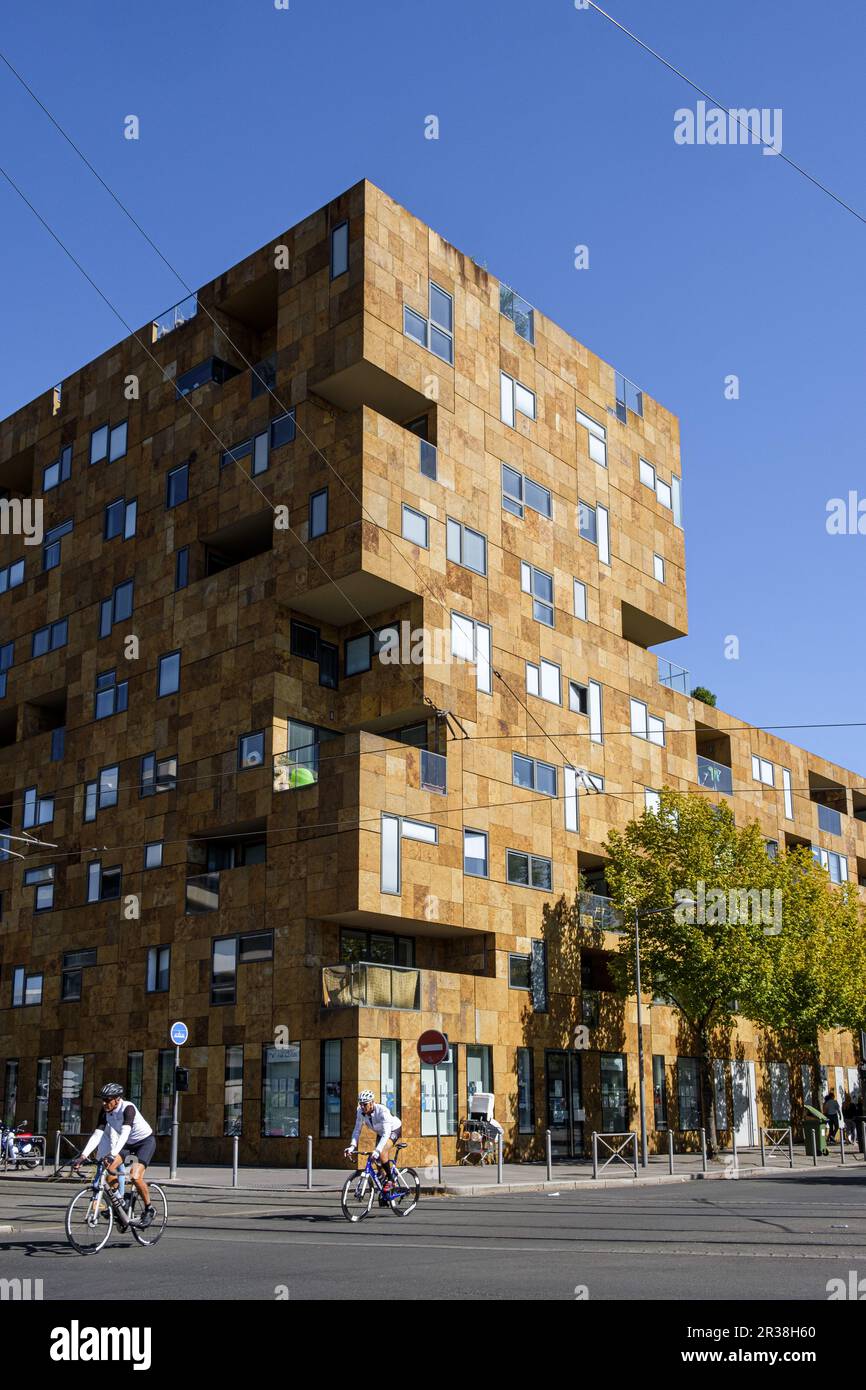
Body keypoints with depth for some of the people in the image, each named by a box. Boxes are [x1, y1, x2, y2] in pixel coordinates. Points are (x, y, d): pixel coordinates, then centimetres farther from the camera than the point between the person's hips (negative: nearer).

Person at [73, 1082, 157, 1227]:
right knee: (110, 1168, -14)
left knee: (135, 1177, -23)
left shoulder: (128, 1108, -30)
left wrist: (113, 1155, -54)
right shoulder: (105, 1112, -11)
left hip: (145, 1141, -7)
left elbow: (124, 1134, -41)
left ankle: (149, 1210, -3)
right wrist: (83, 1156, -27)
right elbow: (97, 1134, -16)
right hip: (128, 1143, 7)